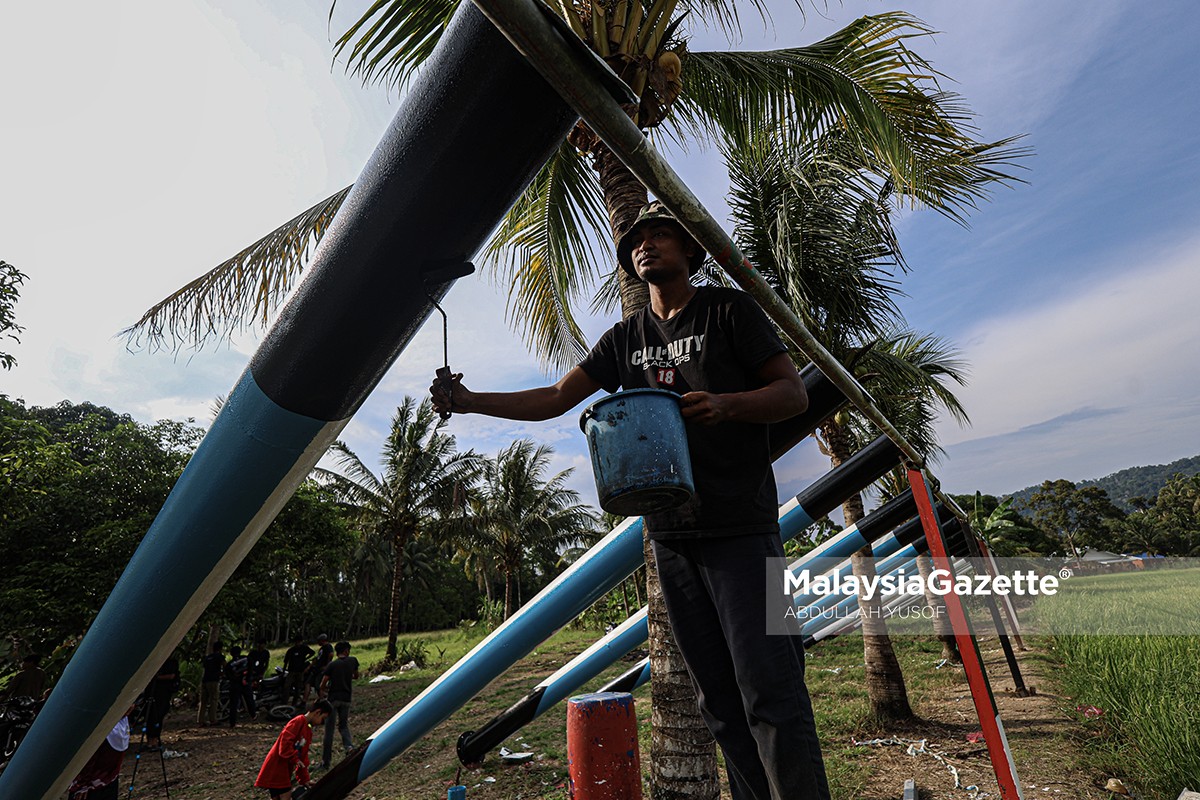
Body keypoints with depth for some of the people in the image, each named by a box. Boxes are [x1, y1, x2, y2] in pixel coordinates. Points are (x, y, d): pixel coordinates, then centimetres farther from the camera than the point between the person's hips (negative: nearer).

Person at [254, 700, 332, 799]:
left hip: (284, 770, 9)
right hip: (276, 767, -9)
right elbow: (285, 741, -26)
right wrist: (295, 759, -22)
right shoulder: (299, 721, -13)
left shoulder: (308, 730, 14)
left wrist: (304, 780, 18)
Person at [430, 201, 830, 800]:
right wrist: (470, 401, 2)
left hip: (740, 526, -4)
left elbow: (795, 394, -1)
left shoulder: (728, 309, 3)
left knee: (769, 692, -7)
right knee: (718, 700, 10)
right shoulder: (625, 338, 16)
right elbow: (554, 399, 13)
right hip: (668, 533, 5)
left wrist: (726, 404, -20)